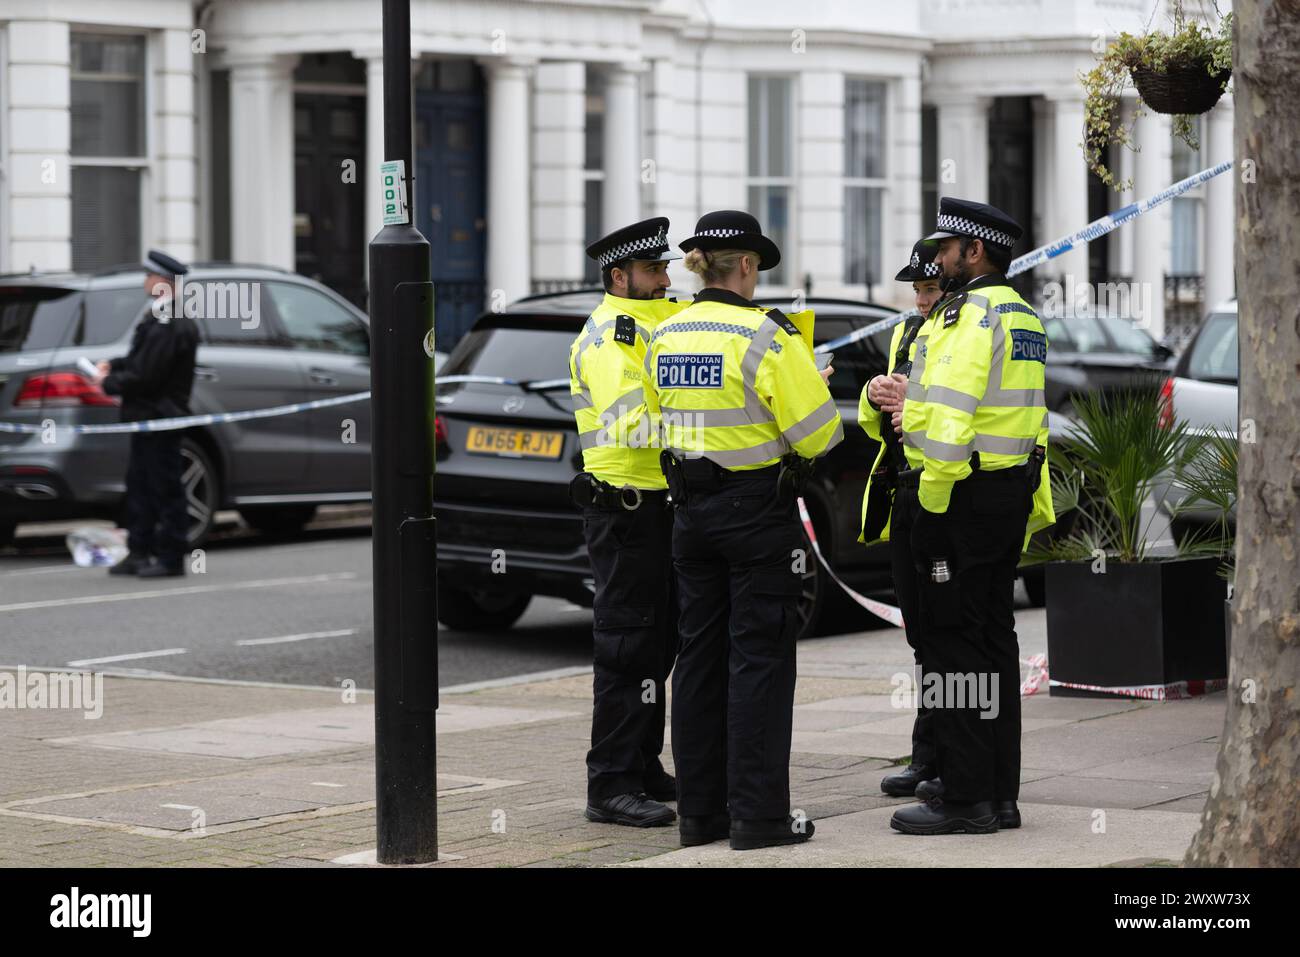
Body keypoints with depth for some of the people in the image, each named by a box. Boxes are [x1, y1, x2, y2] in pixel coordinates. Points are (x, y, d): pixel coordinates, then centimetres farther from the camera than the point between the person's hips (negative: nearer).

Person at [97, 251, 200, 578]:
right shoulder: (161, 318, 11)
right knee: (139, 483, 15)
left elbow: (144, 376, -22)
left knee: (165, 487, -3)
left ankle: (170, 557, 3)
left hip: (160, 418, -10)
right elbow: (141, 359, 22)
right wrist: (114, 367, 7)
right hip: (149, 416, 10)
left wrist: (110, 382, -9)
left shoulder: (168, 326, -22)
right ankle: (139, 553, 21)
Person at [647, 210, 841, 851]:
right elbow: (817, 433, -14)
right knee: (758, 657, -1)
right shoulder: (765, 335, -16)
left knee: (699, 654, 11)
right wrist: (813, 388, 6)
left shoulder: (664, 337, 4)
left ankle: (699, 810, 15)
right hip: (758, 510, -6)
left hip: (692, 507, 6)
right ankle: (758, 814, 0)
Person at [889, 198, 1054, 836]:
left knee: (952, 640, -6)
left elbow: (950, 416, -22)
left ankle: (967, 799, -5)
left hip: (964, 497, -10)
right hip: (1013, 491, 10)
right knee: (992, 636, 14)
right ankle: (999, 791, 19)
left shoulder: (971, 315, -15)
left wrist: (932, 494, -17)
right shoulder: (1023, 316, 18)